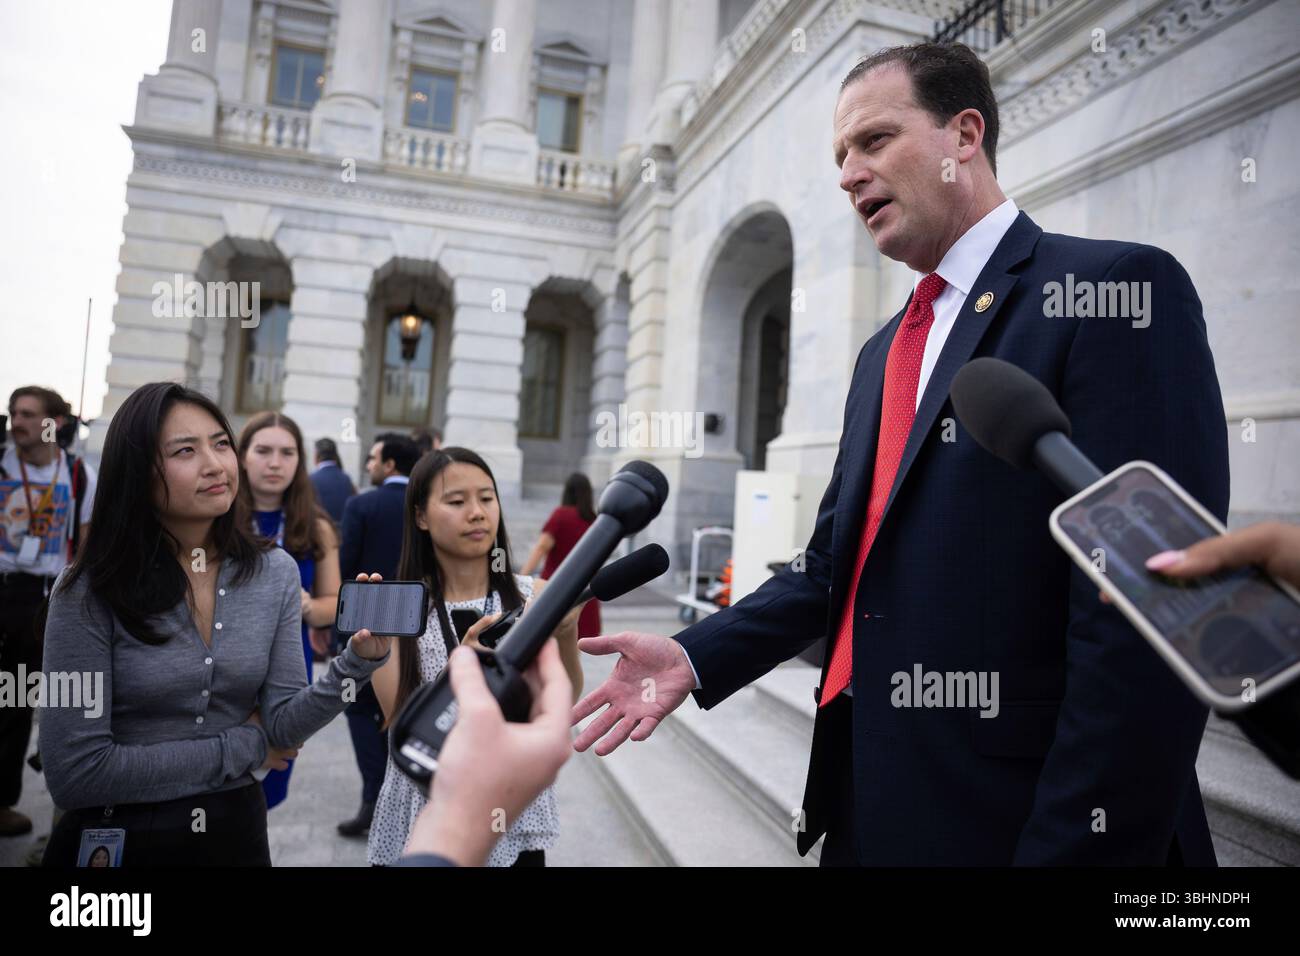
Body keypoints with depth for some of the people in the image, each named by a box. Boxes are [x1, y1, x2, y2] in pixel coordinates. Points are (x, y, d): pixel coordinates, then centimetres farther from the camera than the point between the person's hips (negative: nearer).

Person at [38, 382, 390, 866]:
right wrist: (242, 749, -12)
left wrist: (358, 658, -27)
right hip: (117, 840, -3)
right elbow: (74, 773, -18)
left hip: (235, 833, 3)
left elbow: (283, 726, -10)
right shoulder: (89, 590, -15)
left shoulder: (275, 572, -6)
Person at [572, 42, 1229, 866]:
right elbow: (835, 560, 11)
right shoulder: (884, 352, 13)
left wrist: (1077, 843, -20)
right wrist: (697, 658, -1)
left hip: (1010, 815, -7)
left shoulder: (1113, 290, -11)